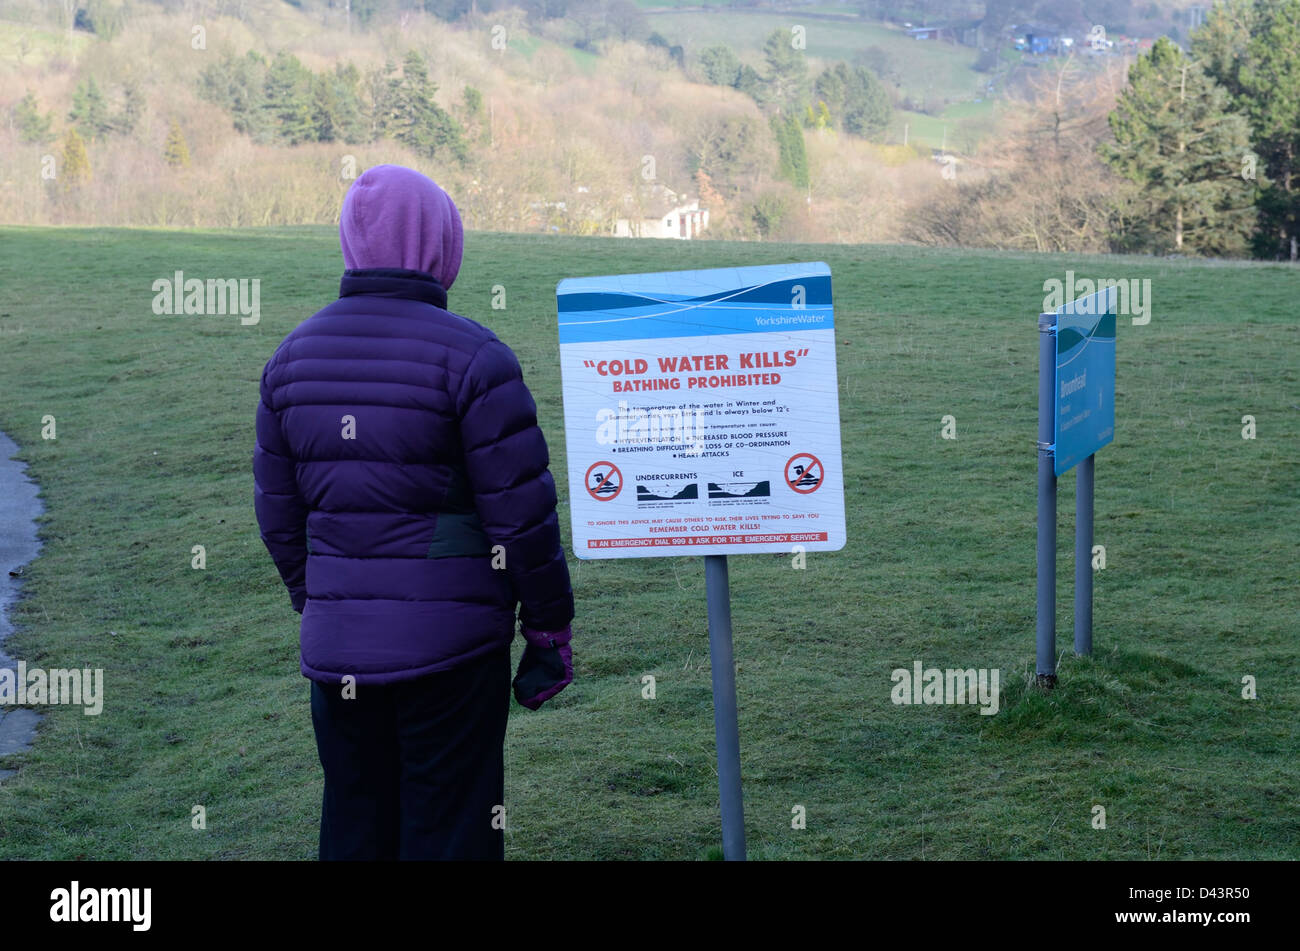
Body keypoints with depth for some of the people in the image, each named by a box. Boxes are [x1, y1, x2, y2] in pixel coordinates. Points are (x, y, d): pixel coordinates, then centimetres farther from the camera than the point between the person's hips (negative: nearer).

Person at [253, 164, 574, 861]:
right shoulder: (470, 357, -11)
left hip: (335, 646, 5)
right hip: (449, 641, -5)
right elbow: (522, 510, -11)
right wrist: (550, 630, -1)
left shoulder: (293, 355, 7)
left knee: (354, 821, 16)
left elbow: (276, 510, 13)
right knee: (449, 827, 4)